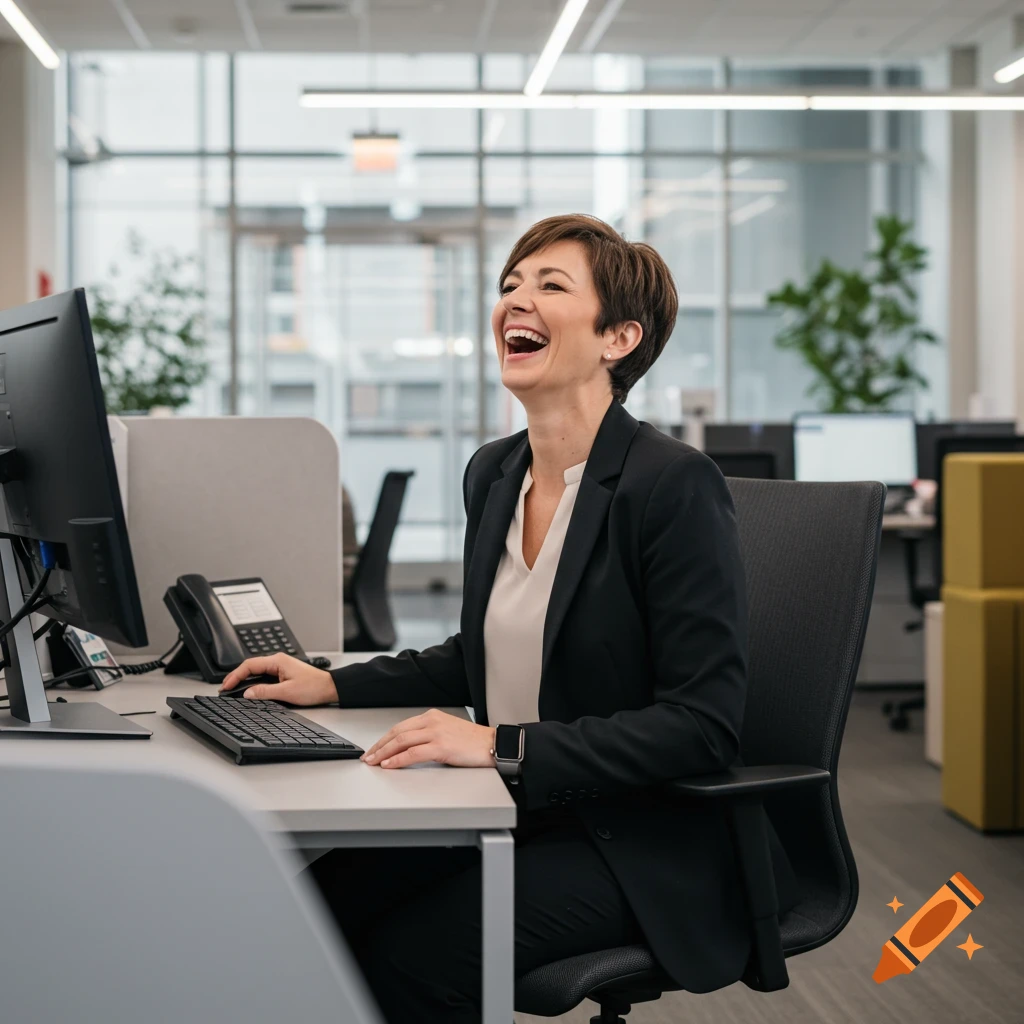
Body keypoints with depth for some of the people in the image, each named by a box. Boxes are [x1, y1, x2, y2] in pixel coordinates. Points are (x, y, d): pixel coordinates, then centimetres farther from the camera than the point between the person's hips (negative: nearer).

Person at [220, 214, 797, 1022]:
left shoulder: (674, 484, -16)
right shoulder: (494, 474, 9)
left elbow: (704, 724, -20)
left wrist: (505, 746, -27)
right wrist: (334, 686, 14)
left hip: (641, 842, -7)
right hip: (512, 817, 7)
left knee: (410, 956, -25)